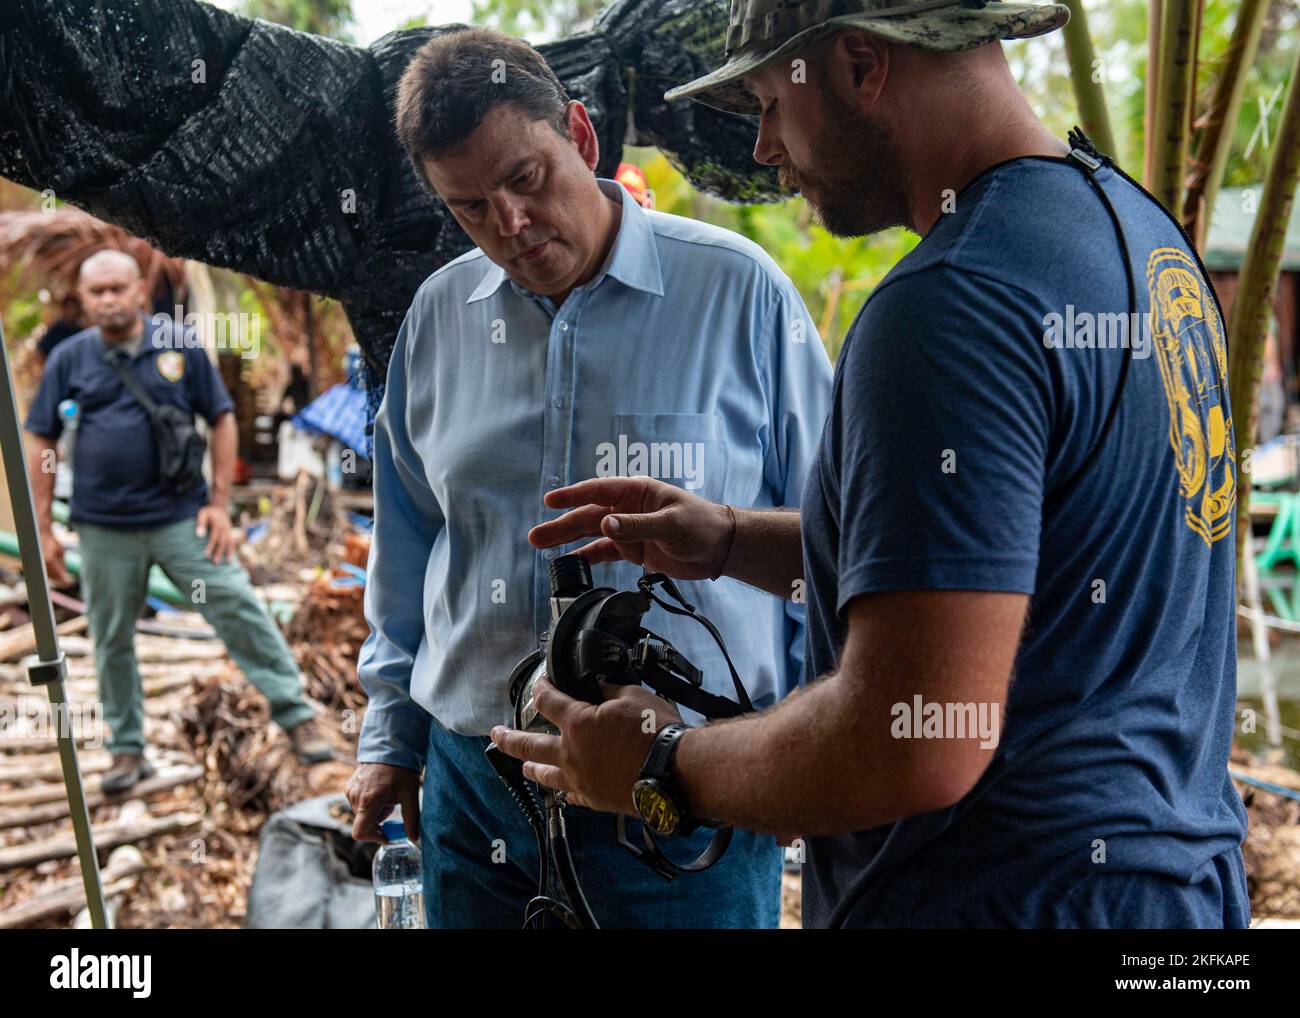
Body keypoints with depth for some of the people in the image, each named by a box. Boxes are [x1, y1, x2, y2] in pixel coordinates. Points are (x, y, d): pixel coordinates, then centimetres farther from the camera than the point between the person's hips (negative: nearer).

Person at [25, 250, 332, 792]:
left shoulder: (180, 346, 0)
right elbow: (42, 442, 6)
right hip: (104, 528, 2)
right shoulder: (69, 359, 2)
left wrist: (219, 502, -2)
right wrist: (43, 528, 3)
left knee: (239, 608, -7)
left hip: (180, 516, -1)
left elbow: (222, 419, 4)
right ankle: (127, 749, 24)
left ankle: (296, 714, 1)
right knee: (112, 640, 10)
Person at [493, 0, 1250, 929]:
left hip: (1013, 892, -9)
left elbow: (916, 746, -28)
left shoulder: (951, 304, -24)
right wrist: (732, 544, 11)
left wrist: (660, 767, -13)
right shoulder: (1137, 227, 7)